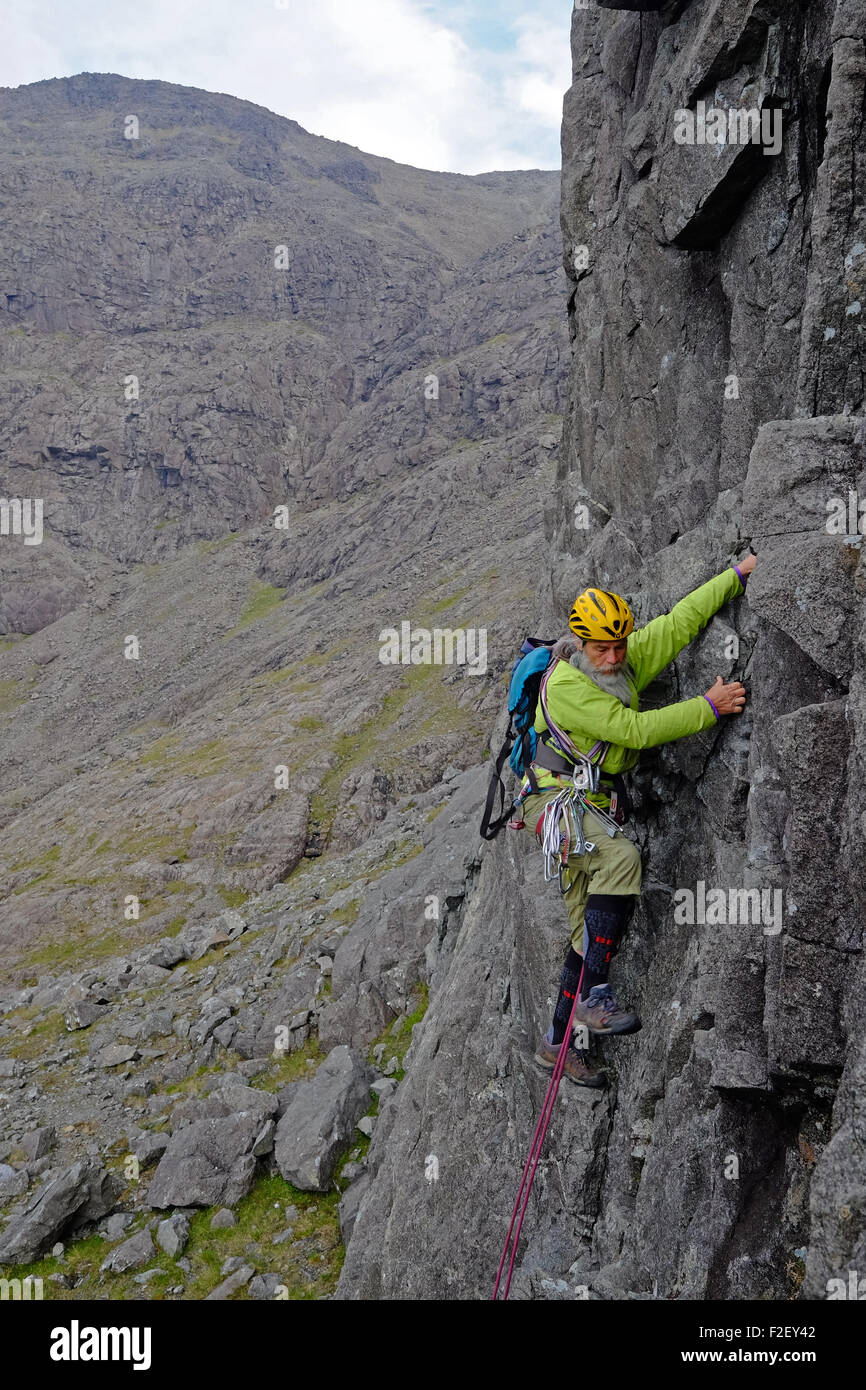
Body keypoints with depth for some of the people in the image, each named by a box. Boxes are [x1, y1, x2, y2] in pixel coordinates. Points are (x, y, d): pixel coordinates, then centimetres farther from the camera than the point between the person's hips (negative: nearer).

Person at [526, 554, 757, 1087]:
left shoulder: (630, 659, 3)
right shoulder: (566, 684, -18)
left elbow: (681, 620, 10)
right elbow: (637, 730, -22)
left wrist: (738, 574, 8)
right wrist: (708, 707, -20)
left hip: (597, 802, 8)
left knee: (593, 931, 6)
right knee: (621, 857, -34)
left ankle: (559, 1041, 17)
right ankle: (595, 997, -29)